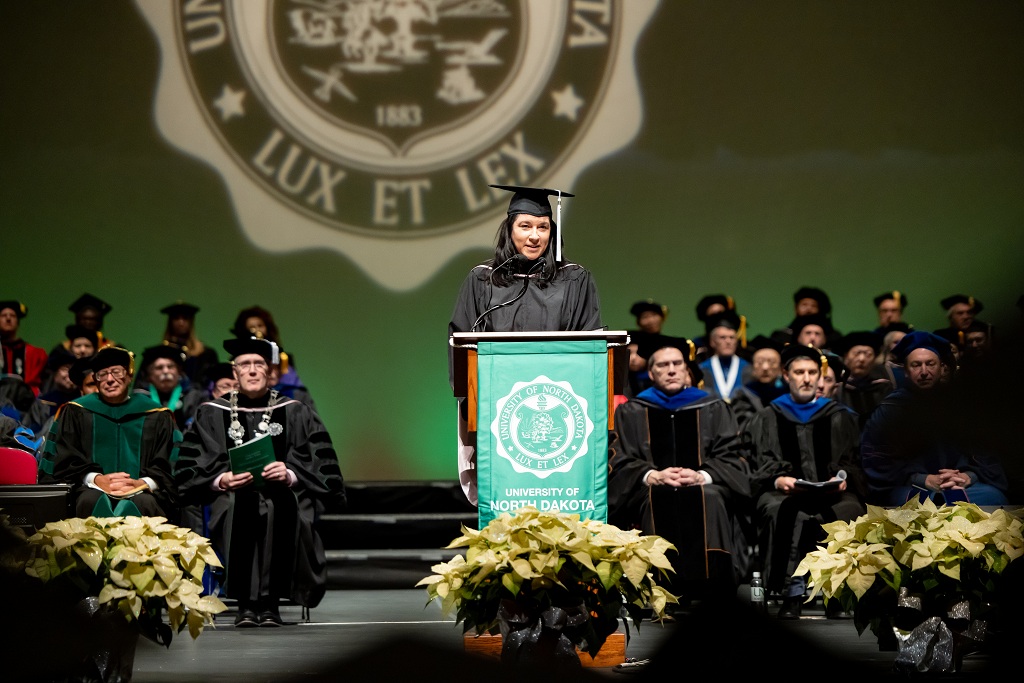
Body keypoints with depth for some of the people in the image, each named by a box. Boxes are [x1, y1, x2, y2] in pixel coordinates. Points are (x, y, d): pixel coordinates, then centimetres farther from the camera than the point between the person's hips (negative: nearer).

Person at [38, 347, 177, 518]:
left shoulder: (156, 416, 16)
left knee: (144, 502, -34)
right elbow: (66, 462, 7)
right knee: (92, 500, -35)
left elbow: (166, 467, 8)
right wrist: (96, 479, -13)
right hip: (92, 489, 0)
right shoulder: (75, 413, 16)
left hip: (140, 492, 0)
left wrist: (143, 483, -14)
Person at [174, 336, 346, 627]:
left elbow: (323, 469, 2)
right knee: (240, 506, -36)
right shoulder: (212, 414, 11)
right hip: (231, 496, 0)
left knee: (278, 506, -36)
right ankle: (245, 603, -31)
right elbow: (189, 472, 4)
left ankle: (269, 601, -30)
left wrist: (290, 475, -17)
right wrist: (221, 481, -16)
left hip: (281, 494, 0)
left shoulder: (294, 413, 10)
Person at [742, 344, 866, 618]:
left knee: (849, 511, -35)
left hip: (833, 493, 1)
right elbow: (757, 466, 10)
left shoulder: (841, 418, 23)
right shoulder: (767, 419, 21)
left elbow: (855, 462, 15)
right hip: (783, 493, -1)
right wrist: (777, 480, -11)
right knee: (788, 515, -38)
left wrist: (843, 478, -7)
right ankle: (792, 593, -39)